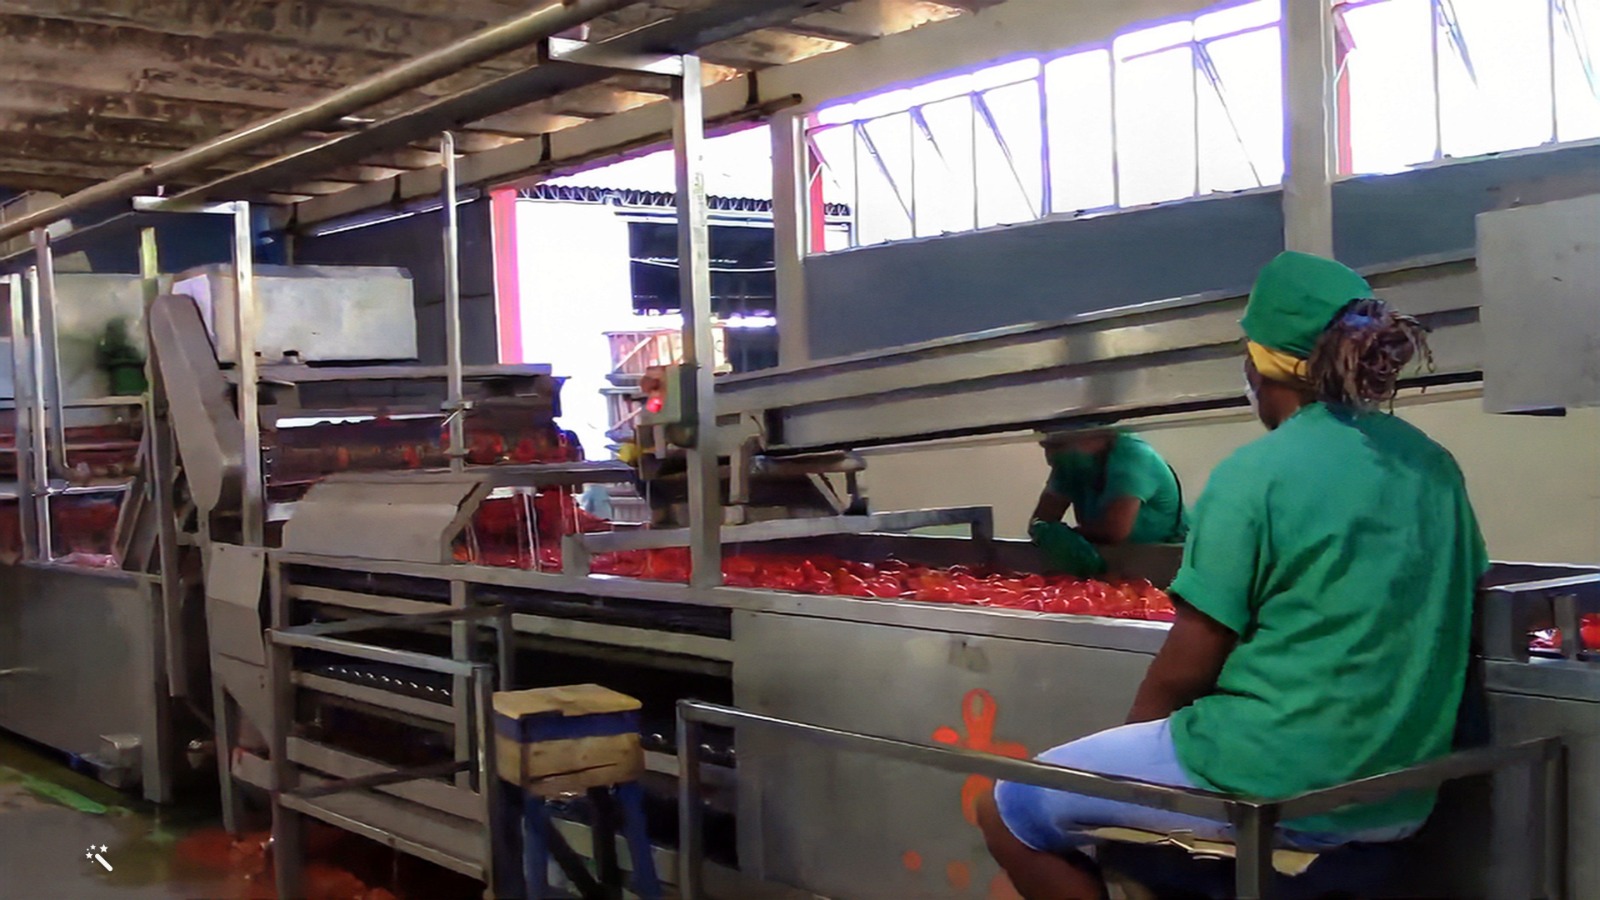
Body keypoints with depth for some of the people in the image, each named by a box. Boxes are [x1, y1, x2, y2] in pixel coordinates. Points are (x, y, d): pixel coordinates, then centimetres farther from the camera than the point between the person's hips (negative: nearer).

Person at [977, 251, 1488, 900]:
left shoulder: (1255, 474, -15)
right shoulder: (1432, 464, 4)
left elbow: (1183, 670, -13)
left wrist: (1131, 735, 8)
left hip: (1277, 789, -8)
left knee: (1009, 810, 7)